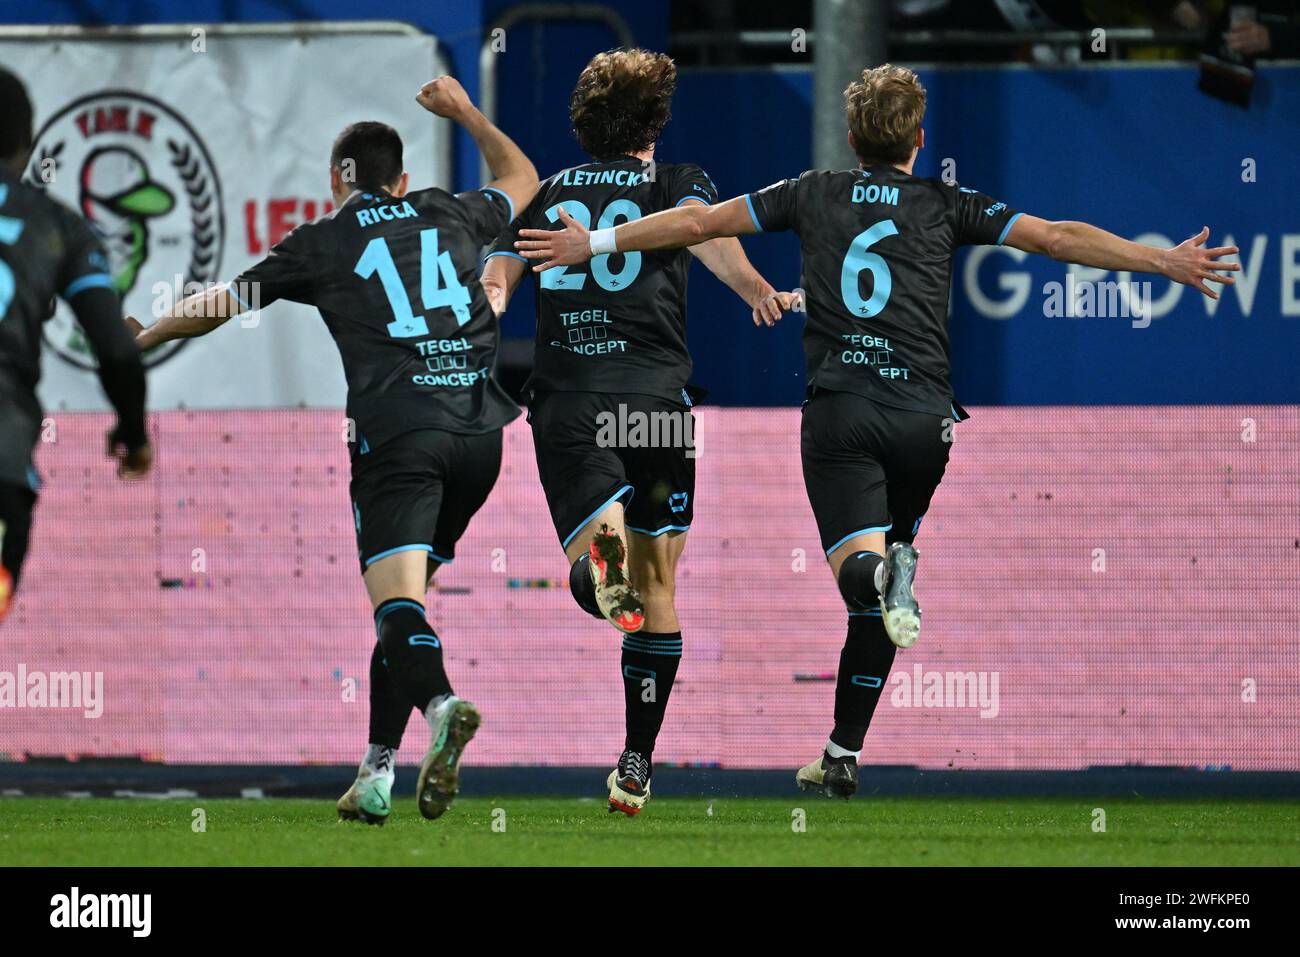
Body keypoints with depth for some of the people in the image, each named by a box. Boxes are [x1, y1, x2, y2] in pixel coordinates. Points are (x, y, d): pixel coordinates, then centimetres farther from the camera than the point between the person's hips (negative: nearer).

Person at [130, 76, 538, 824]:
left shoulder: (321, 243, 9)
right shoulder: (450, 217, 17)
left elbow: (217, 308, 19)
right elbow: (523, 180, 39)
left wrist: (142, 338, 36)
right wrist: (465, 113, 50)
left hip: (398, 432, -4)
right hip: (480, 431, 4)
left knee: (397, 598, -15)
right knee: (405, 595, 14)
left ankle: (441, 703, -45)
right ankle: (377, 774, 10)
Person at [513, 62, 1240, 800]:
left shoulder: (814, 194, 12)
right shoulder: (946, 206, 10)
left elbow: (699, 223, 13)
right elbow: (1058, 239, 5)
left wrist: (595, 242, 23)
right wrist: (1166, 262, 10)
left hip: (839, 412, -1)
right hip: (921, 414, 1)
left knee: (859, 566, -11)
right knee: (882, 600, 15)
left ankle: (882, 573, -49)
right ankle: (843, 755, 12)